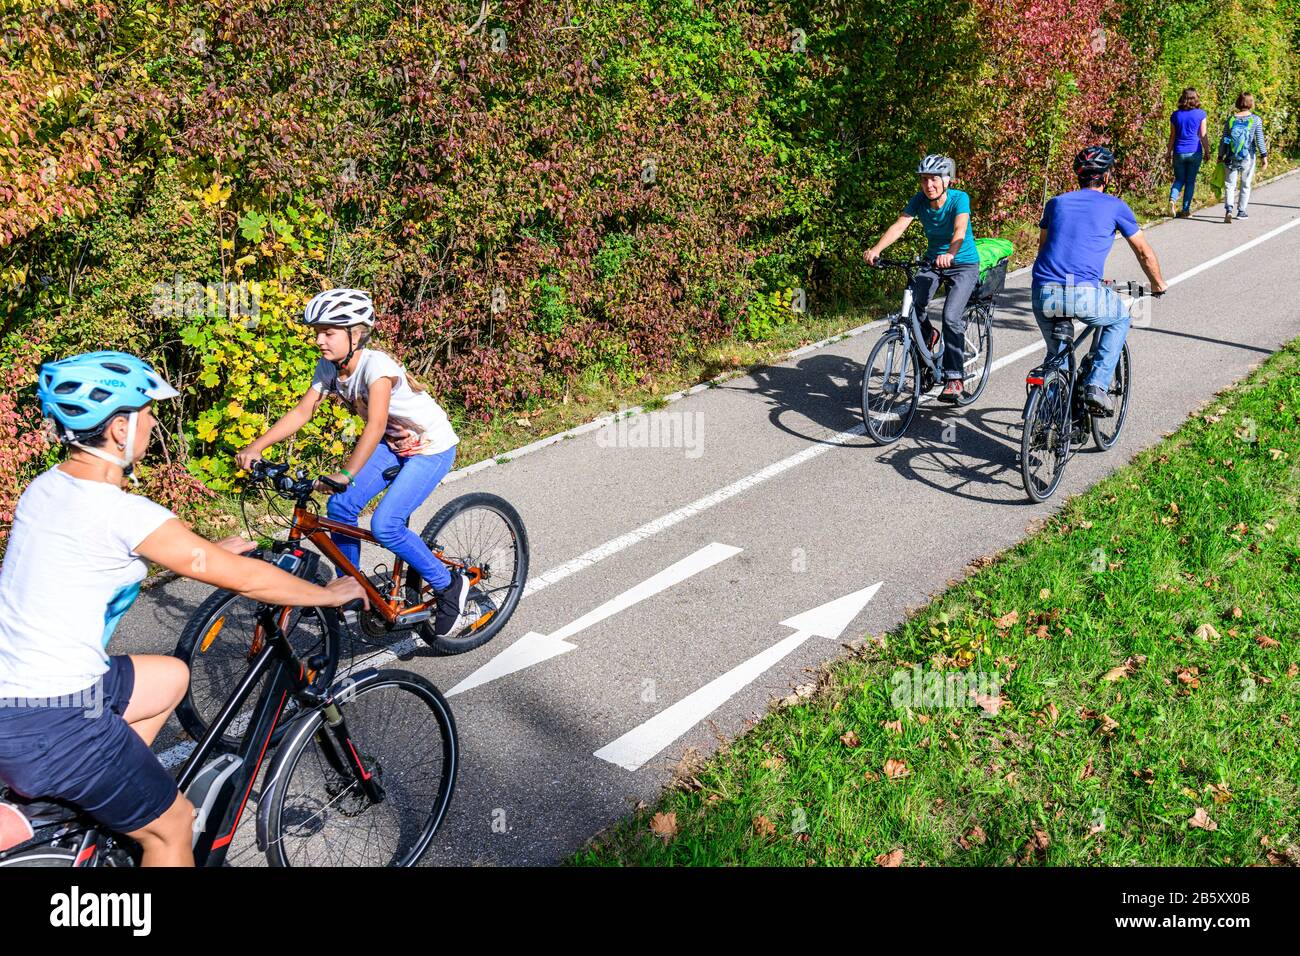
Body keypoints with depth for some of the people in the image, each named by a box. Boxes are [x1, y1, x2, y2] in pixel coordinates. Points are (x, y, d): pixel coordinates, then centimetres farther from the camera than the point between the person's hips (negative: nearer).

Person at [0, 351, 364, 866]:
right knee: (171, 827, 8)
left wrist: (214, 548, 26)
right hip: (53, 725, -8)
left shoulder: (45, 487, 4)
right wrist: (329, 594, 0)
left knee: (171, 676, 26)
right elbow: (245, 578, -15)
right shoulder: (122, 512, -21)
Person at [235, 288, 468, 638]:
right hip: (392, 443, 8)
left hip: (432, 447, -8)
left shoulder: (376, 365, -30)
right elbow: (301, 412, -7)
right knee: (339, 506, -6)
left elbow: (376, 425, -41)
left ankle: (449, 585, 0)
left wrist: (346, 474, -51)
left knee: (384, 525, -19)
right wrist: (255, 448, -18)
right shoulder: (329, 367, -7)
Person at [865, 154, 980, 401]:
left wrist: (950, 254, -57)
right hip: (933, 261, 4)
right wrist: (877, 248, -40)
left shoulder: (959, 199, -20)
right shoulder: (919, 200, -9)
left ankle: (954, 378, -12)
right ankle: (928, 337, 11)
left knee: (951, 316, -23)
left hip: (963, 264, -4)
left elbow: (960, 230, -36)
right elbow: (899, 225, -22)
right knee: (912, 304, -22)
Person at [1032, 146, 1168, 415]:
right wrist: (1158, 284, 39)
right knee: (1120, 320, 27)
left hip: (1043, 294, 3)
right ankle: (1097, 387, 13)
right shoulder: (1115, 206, 13)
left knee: (1057, 352, 27)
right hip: (1085, 295, -3)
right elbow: (1144, 252, 22)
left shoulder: (1056, 202, 21)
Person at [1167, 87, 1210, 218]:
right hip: (1194, 152, -2)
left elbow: (1172, 136, 6)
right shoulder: (1200, 114, -3)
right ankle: (1185, 210, 7)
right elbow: (1203, 135, -1)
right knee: (1190, 181, 7)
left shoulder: (1175, 115, 2)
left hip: (1179, 152, 2)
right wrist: (1207, 151, 8)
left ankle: (1172, 199, -15)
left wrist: (1169, 152, 15)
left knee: (1179, 180, 13)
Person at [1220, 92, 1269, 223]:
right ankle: (1241, 212, 18)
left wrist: (1220, 156, 11)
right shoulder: (1256, 119, -3)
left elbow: (1223, 140, 3)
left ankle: (1228, 209, -17)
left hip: (1231, 158, 0)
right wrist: (1264, 156, 0)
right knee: (1245, 185, 13)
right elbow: (1260, 139, -4)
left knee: (1230, 184, 4)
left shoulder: (1230, 119, 1)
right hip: (1248, 157, 0)